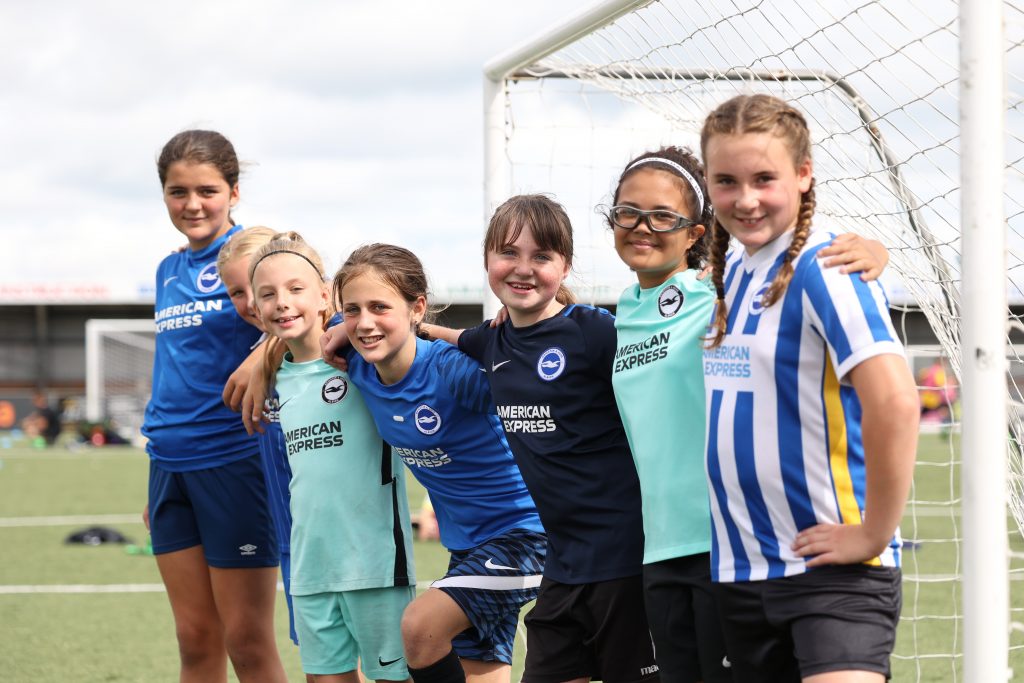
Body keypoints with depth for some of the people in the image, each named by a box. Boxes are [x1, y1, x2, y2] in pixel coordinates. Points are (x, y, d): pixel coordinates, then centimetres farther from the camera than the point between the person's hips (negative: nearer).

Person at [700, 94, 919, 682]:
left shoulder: (824, 269, -14)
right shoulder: (731, 273, 11)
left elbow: (895, 402, -25)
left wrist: (873, 533, -20)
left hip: (831, 567, -8)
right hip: (740, 569, 8)